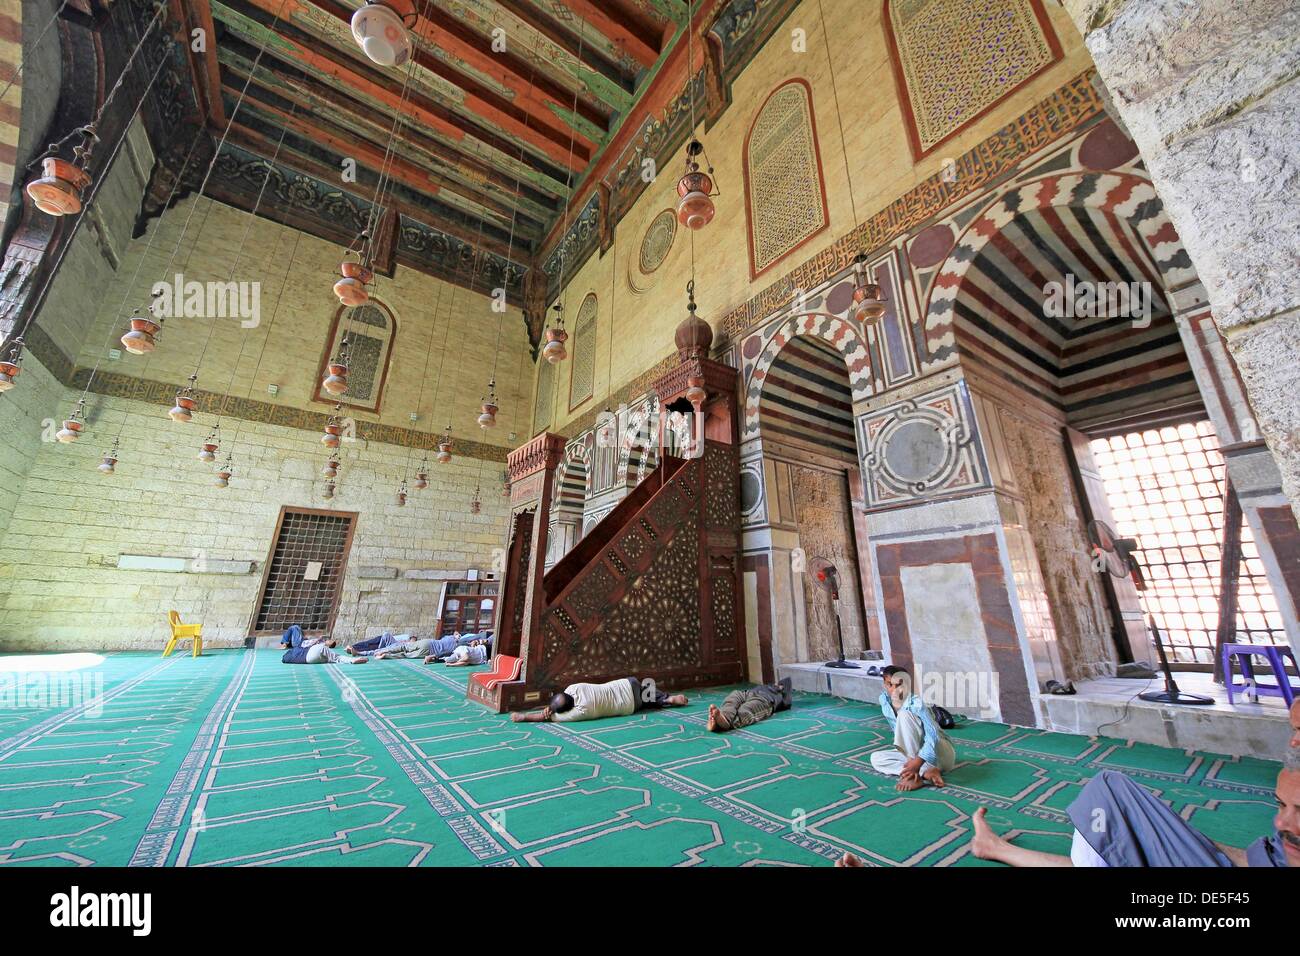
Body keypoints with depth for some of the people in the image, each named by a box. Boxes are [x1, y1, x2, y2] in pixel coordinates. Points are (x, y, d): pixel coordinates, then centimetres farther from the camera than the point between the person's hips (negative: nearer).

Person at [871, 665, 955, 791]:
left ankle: (916, 777, -27)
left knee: (904, 715, -30)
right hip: (915, 752, 6)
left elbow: (933, 736, -33)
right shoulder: (884, 700, -7)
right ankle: (926, 773, -20)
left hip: (942, 754, -6)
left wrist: (917, 762, -41)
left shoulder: (916, 703, -25)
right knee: (876, 758, -14)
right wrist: (912, 760, -4)